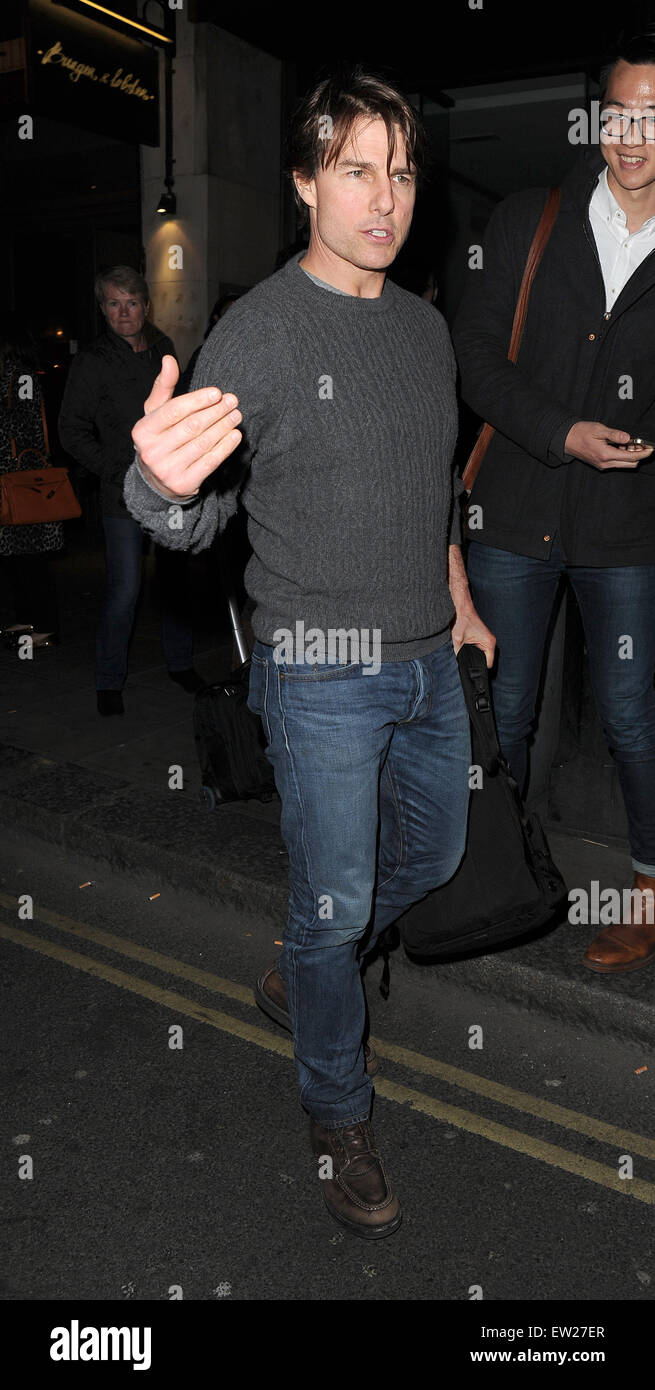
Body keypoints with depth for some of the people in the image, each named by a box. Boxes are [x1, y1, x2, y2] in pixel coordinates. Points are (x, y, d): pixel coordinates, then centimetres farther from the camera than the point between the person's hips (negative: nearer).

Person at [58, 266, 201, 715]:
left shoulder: (164, 350, 10)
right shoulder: (92, 362, -3)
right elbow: (73, 430, -1)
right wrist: (115, 470, -10)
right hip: (126, 493, -4)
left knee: (176, 578, 12)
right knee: (125, 589, -7)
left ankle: (180, 663, 28)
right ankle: (109, 682, 7)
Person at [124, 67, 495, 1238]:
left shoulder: (426, 327, 10)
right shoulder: (259, 329, -11)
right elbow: (193, 524, -19)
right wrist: (162, 482, -41)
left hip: (427, 664, 7)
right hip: (322, 674, -7)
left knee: (434, 855, 21)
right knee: (335, 905, 2)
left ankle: (297, 980, 45)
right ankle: (339, 1119, 27)